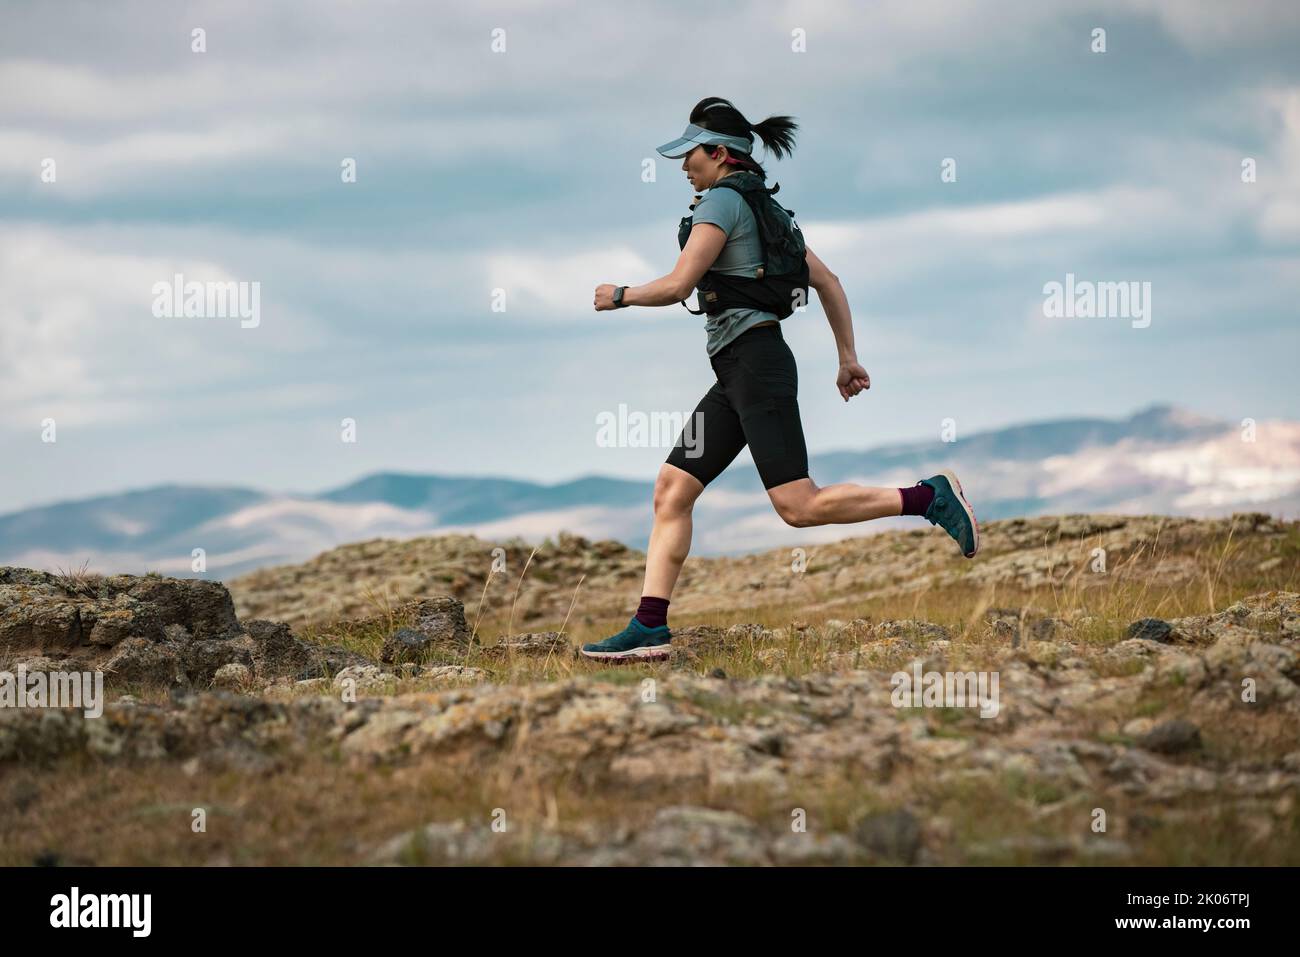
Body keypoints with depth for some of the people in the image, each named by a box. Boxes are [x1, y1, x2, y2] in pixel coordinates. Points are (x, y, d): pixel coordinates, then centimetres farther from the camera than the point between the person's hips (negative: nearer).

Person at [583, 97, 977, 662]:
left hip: (754, 362, -10)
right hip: (737, 377, 10)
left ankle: (930, 497, -9)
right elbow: (828, 282, 21)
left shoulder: (723, 201, -7)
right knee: (671, 490, 4)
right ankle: (649, 629, -1)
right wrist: (848, 357, 23)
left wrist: (620, 296, 2)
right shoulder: (766, 207, 20)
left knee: (799, 507, -14)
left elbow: (678, 285, -15)